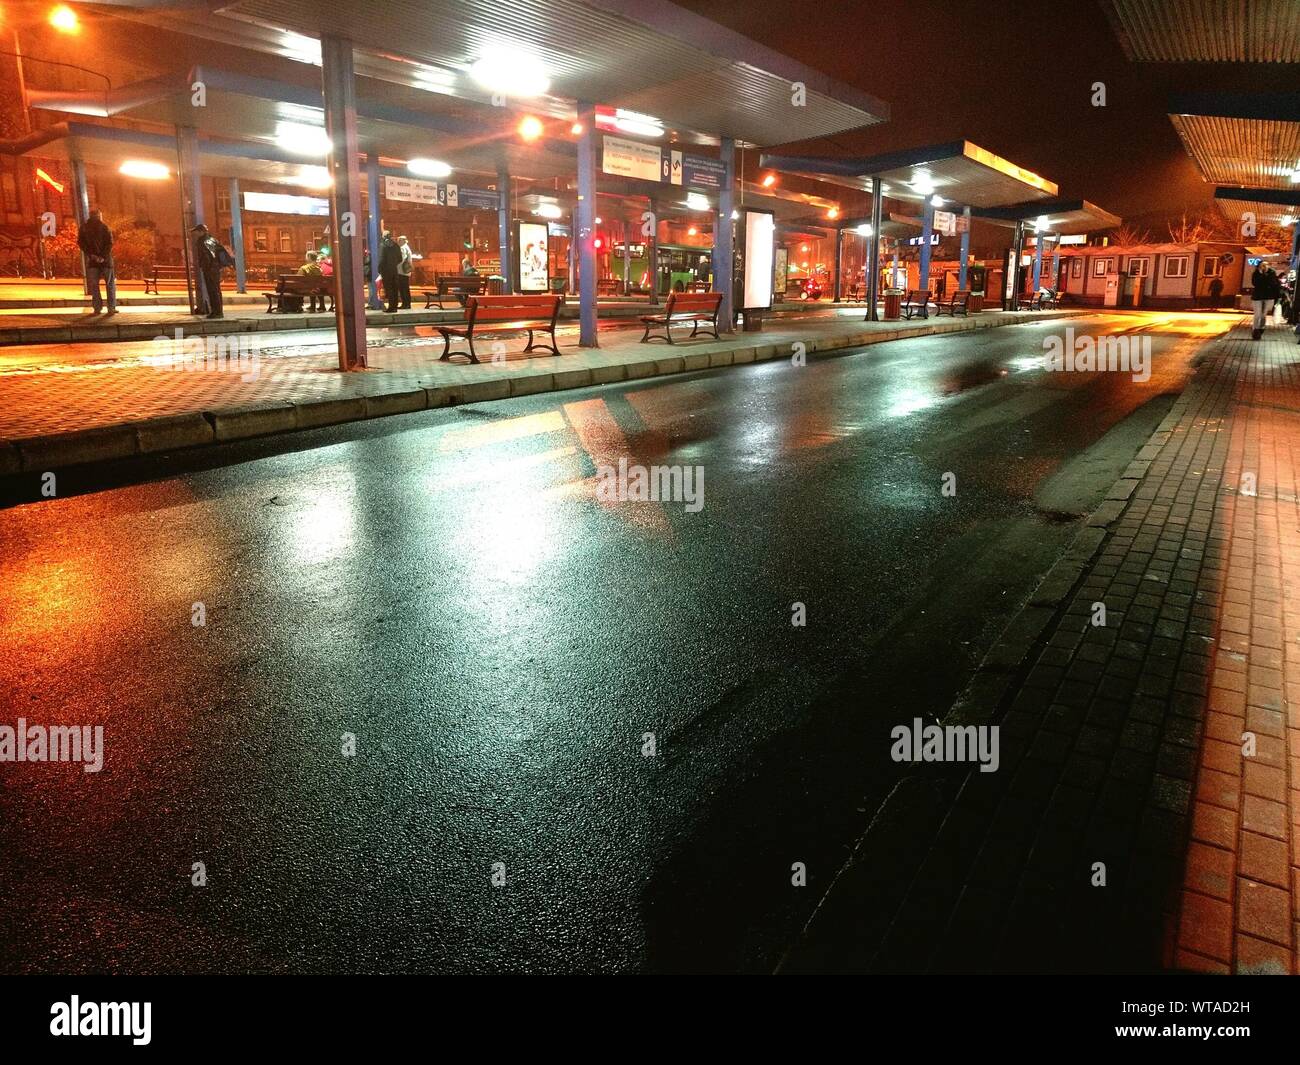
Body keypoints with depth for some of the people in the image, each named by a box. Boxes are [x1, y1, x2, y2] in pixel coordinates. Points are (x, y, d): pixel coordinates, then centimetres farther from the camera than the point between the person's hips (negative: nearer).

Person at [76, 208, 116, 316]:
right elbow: (110, 242, -12)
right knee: (110, 284, 6)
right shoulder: (104, 226, -3)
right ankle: (111, 308, 2)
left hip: (92, 260, 2)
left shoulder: (83, 227, 5)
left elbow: (80, 243, 0)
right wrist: (104, 256, -12)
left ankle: (97, 308, 4)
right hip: (105, 260, -2)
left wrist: (90, 255, -3)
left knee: (94, 285, 7)